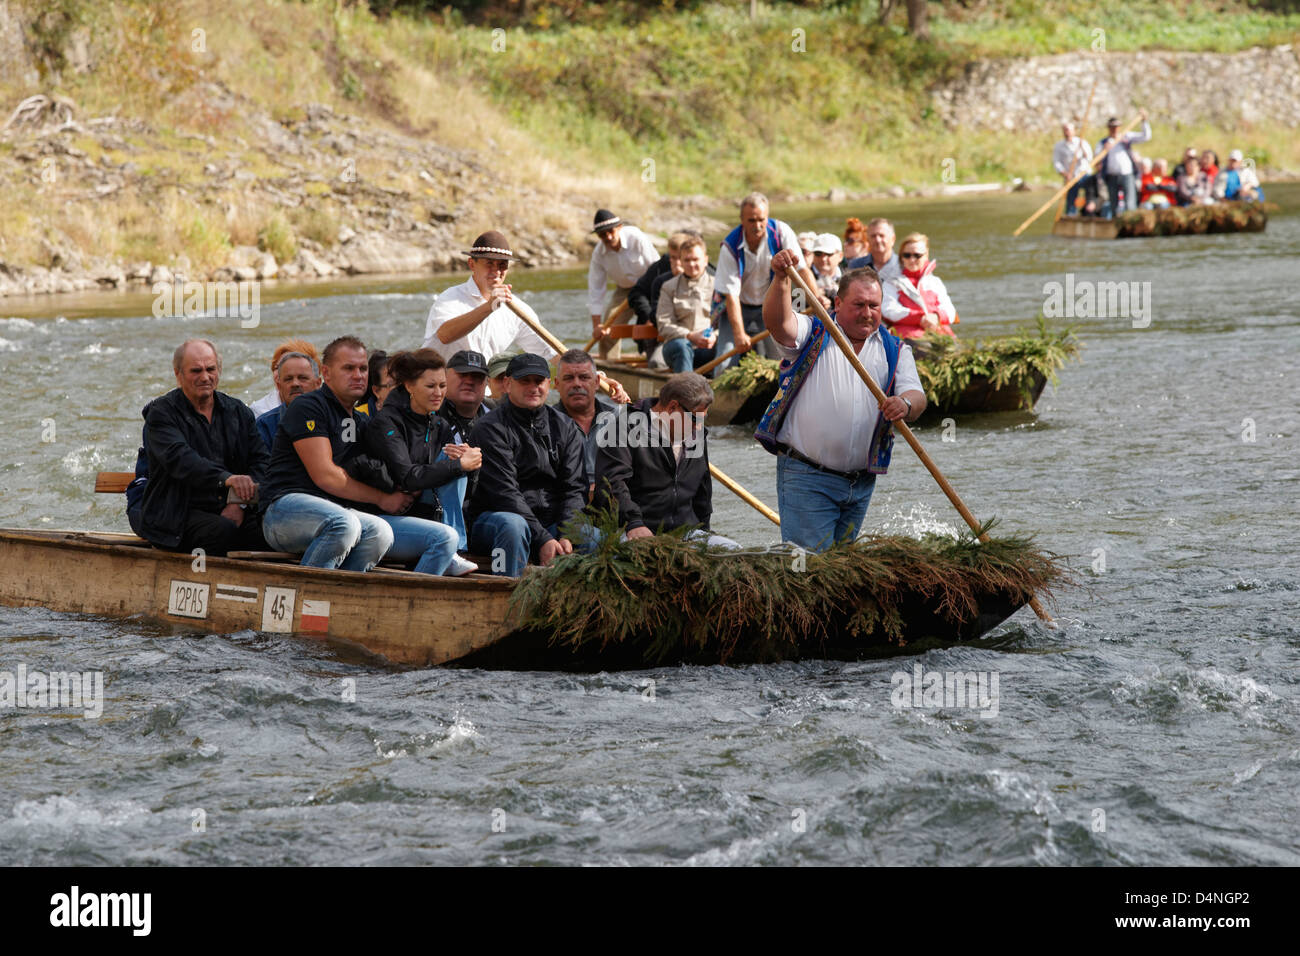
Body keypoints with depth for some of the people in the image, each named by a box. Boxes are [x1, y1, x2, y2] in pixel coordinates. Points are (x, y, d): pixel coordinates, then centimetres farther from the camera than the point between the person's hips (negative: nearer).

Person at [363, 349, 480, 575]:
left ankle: (451, 556, -13)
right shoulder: (386, 423, -12)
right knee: (445, 536, -31)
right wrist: (459, 466, -20)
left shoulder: (438, 425, 12)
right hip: (380, 519, -8)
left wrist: (464, 455, -18)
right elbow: (408, 478, -23)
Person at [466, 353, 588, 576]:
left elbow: (575, 488, 6)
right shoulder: (490, 428, -4)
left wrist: (565, 536, -14)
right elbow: (504, 492, -13)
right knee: (513, 524, -38)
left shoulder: (565, 427, 13)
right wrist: (542, 539, -22)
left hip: (553, 522, 4)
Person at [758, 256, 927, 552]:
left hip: (861, 482, 4)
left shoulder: (895, 350, 12)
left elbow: (916, 395, -2)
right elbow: (777, 321, -16)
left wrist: (905, 404, -27)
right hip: (806, 477, -4)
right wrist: (781, 280, -34)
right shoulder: (813, 334, 4)